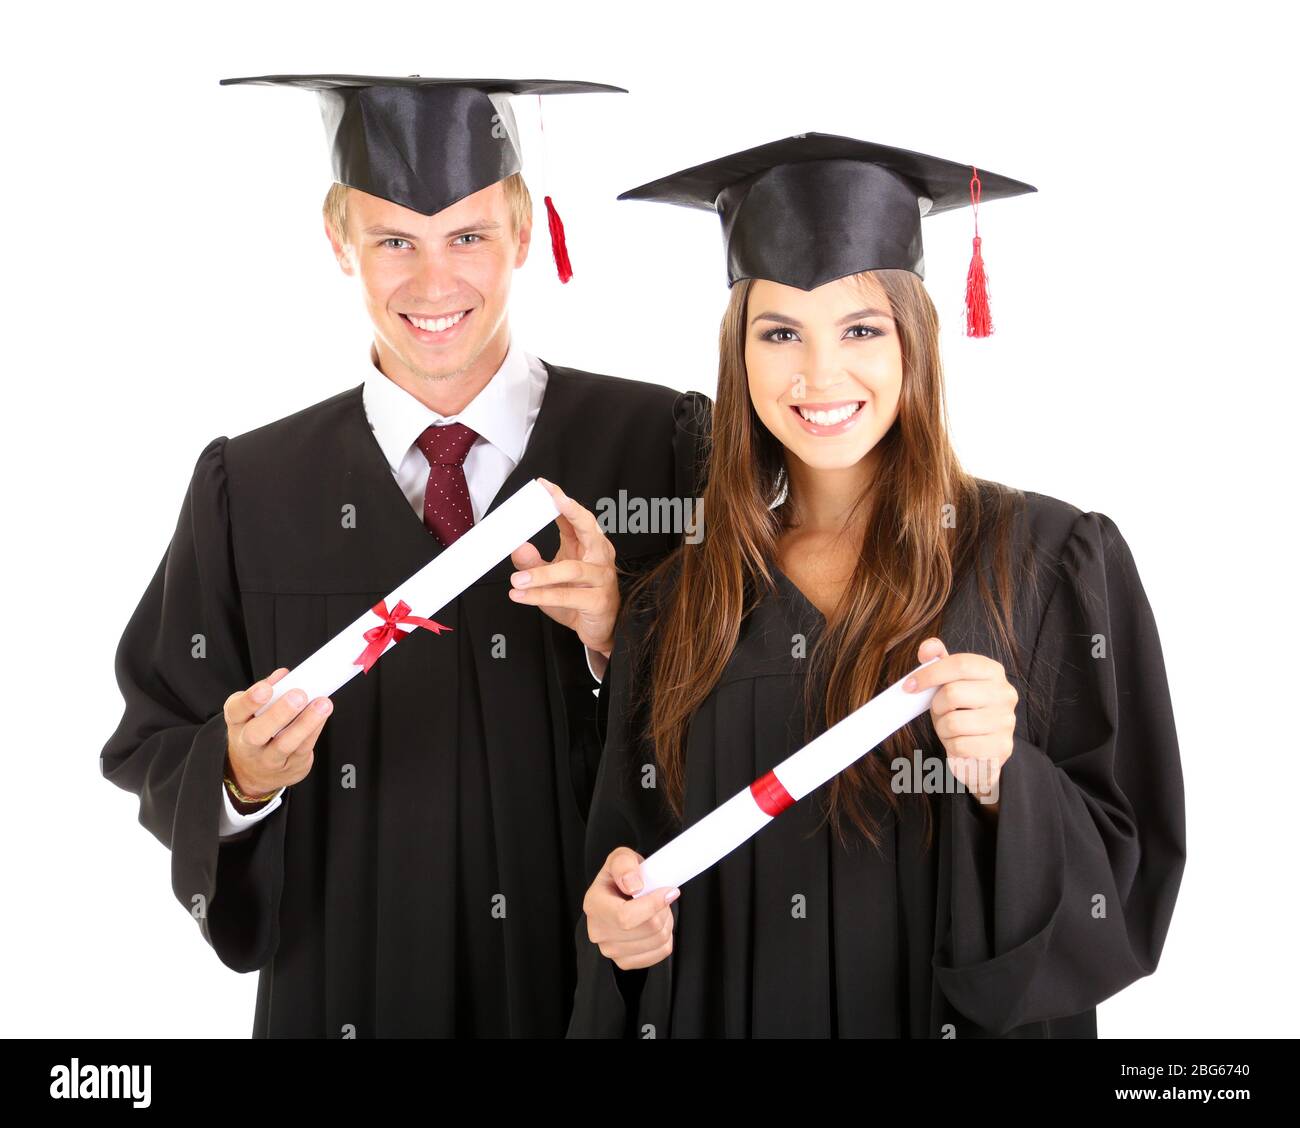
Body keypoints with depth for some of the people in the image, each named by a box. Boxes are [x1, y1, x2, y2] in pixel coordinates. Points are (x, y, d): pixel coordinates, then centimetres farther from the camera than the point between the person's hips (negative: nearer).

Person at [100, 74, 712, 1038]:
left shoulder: (661, 446, -9)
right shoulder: (251, 492, -3)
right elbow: (156, 751, -1)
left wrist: (621, 642, -24)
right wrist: (239, 776, -20)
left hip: (609, 986, -1)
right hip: (345, 991, 1)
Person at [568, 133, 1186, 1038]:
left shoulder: (1054, 562, -11)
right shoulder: (677, 605, -1)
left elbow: (1127, 872, -11)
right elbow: (635, 844, 7)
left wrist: (1002, 778, -28)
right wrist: (622, 913, -13)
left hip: (964, 1014, -2)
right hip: (726, 1011, 3)